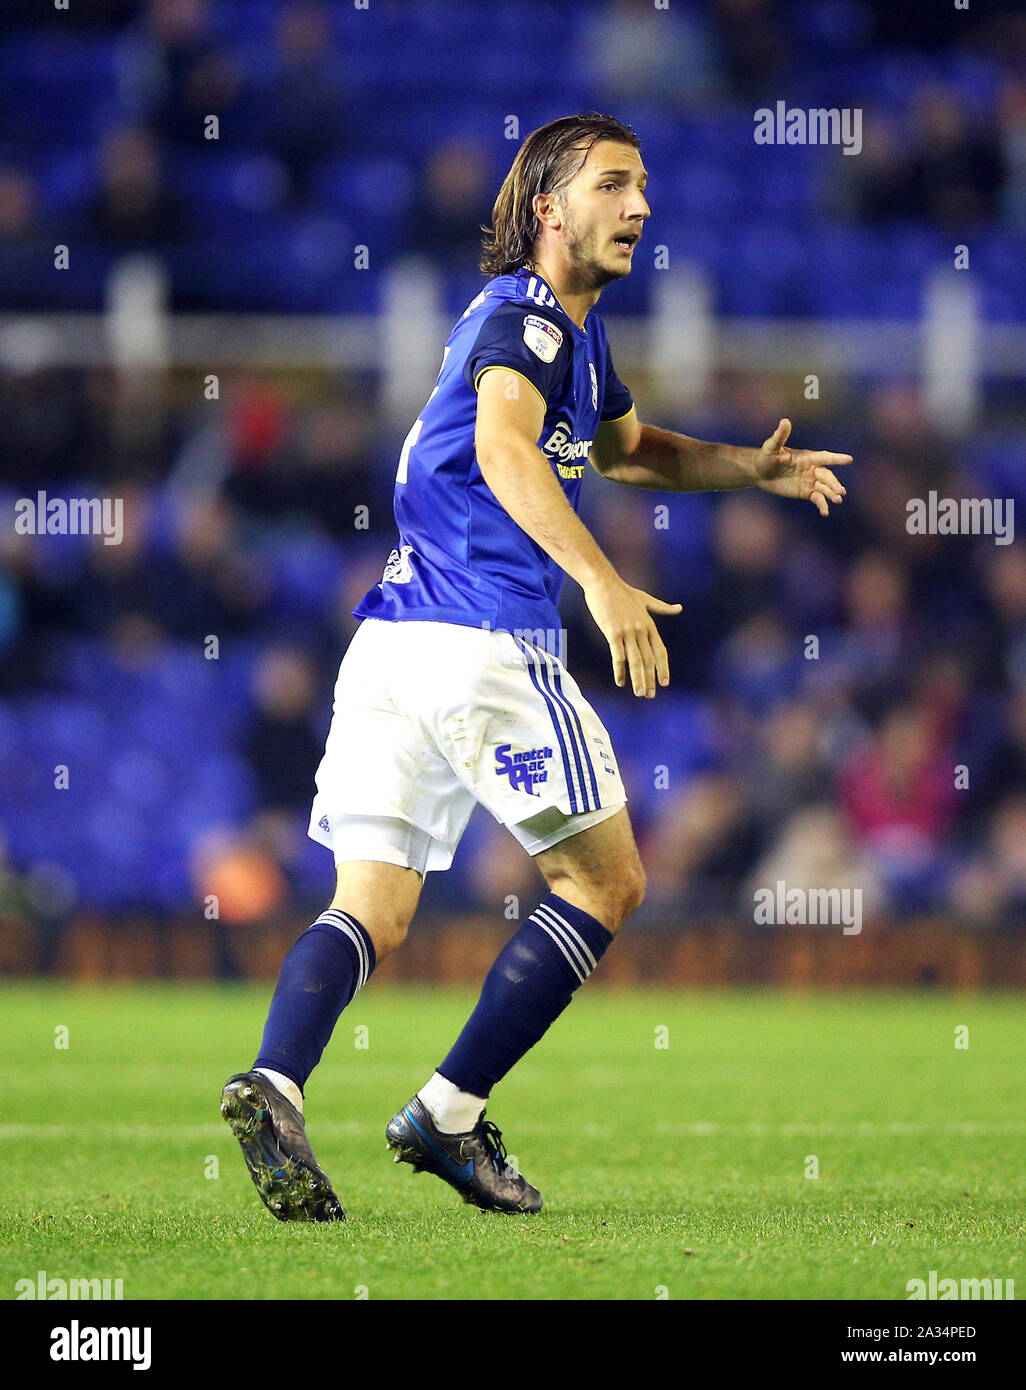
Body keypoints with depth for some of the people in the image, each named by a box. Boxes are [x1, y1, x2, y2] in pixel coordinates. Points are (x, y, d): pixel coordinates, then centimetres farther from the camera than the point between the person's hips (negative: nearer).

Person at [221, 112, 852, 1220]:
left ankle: (272, 1084, -24)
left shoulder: (576, 332, 24)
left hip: (388, 638, 9)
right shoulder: (524, 315, -7)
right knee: (605, 880, 5)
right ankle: (449, 1113, 0)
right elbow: (504, 447, -27)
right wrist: (601, 581, -38)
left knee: (372, 911, 0)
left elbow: (624, 447, 43)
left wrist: (752, 468, 28)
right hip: (486, 643, -9)